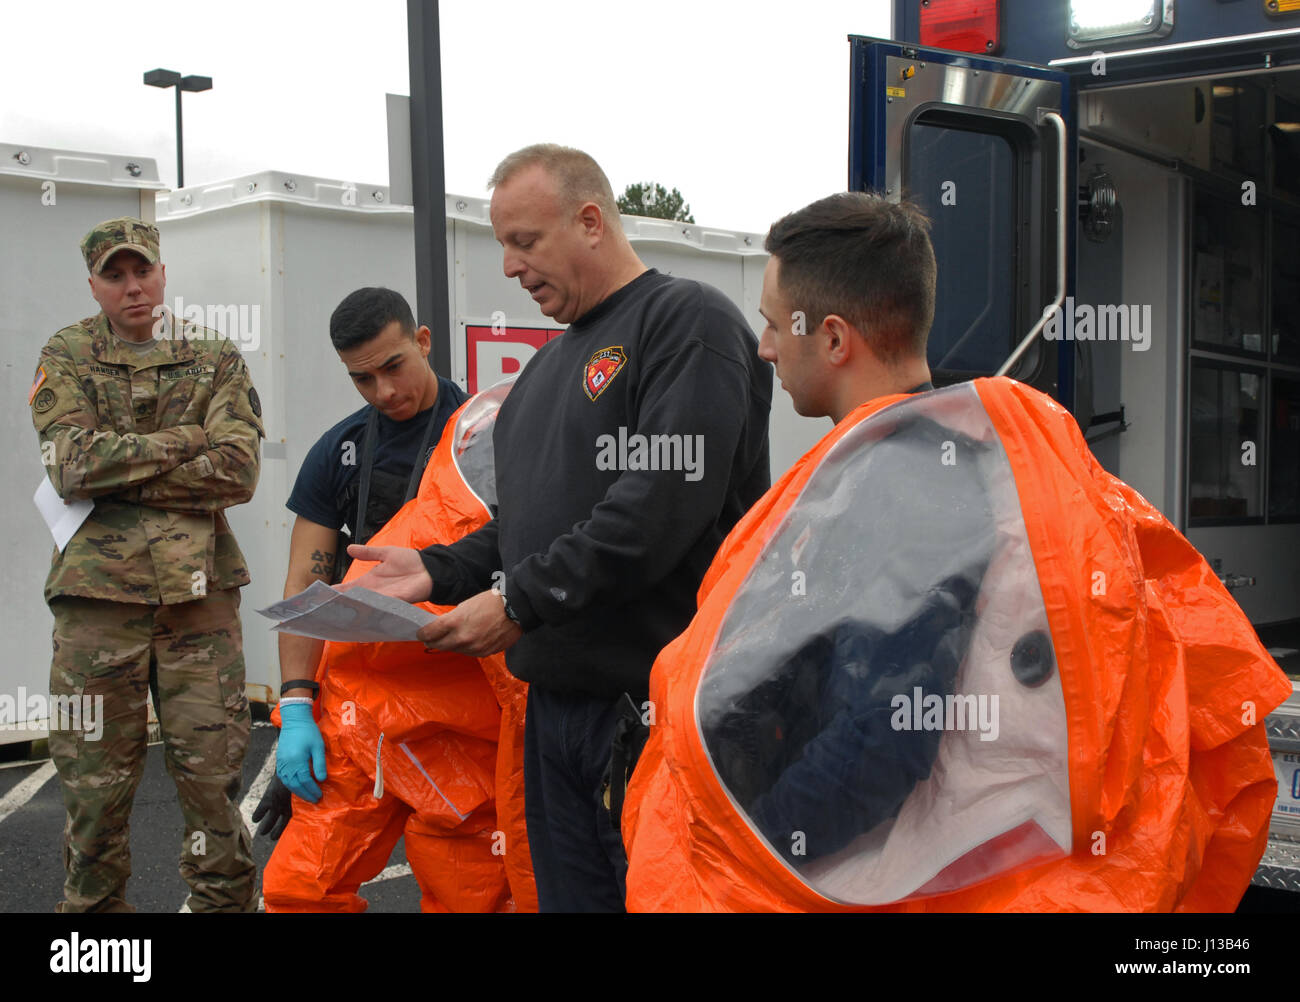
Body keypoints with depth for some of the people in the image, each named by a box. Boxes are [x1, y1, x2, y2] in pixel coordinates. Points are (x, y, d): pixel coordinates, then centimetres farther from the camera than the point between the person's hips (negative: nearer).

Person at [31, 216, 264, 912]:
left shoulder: (217, 359, 9)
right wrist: (189, 439, -9)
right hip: (97, 592, 0)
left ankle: (225, 902, 17)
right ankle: (93, 907, 20)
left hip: (198, 589, 1)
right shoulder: (66, 358, 8)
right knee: (95, 780, 5)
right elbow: (71, 463, -10)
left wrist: (118, 472, -9)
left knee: (213, 772, 3)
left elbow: (239, 472, -6)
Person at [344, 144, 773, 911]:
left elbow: (661, 508, -21)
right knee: (569, 891, 14)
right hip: (555, 694, 8)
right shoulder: (556, 358, 20)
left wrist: (520, 602, -17)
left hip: (651, 700, -8)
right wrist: (440, 572, 7)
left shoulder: (688, 322, -9)